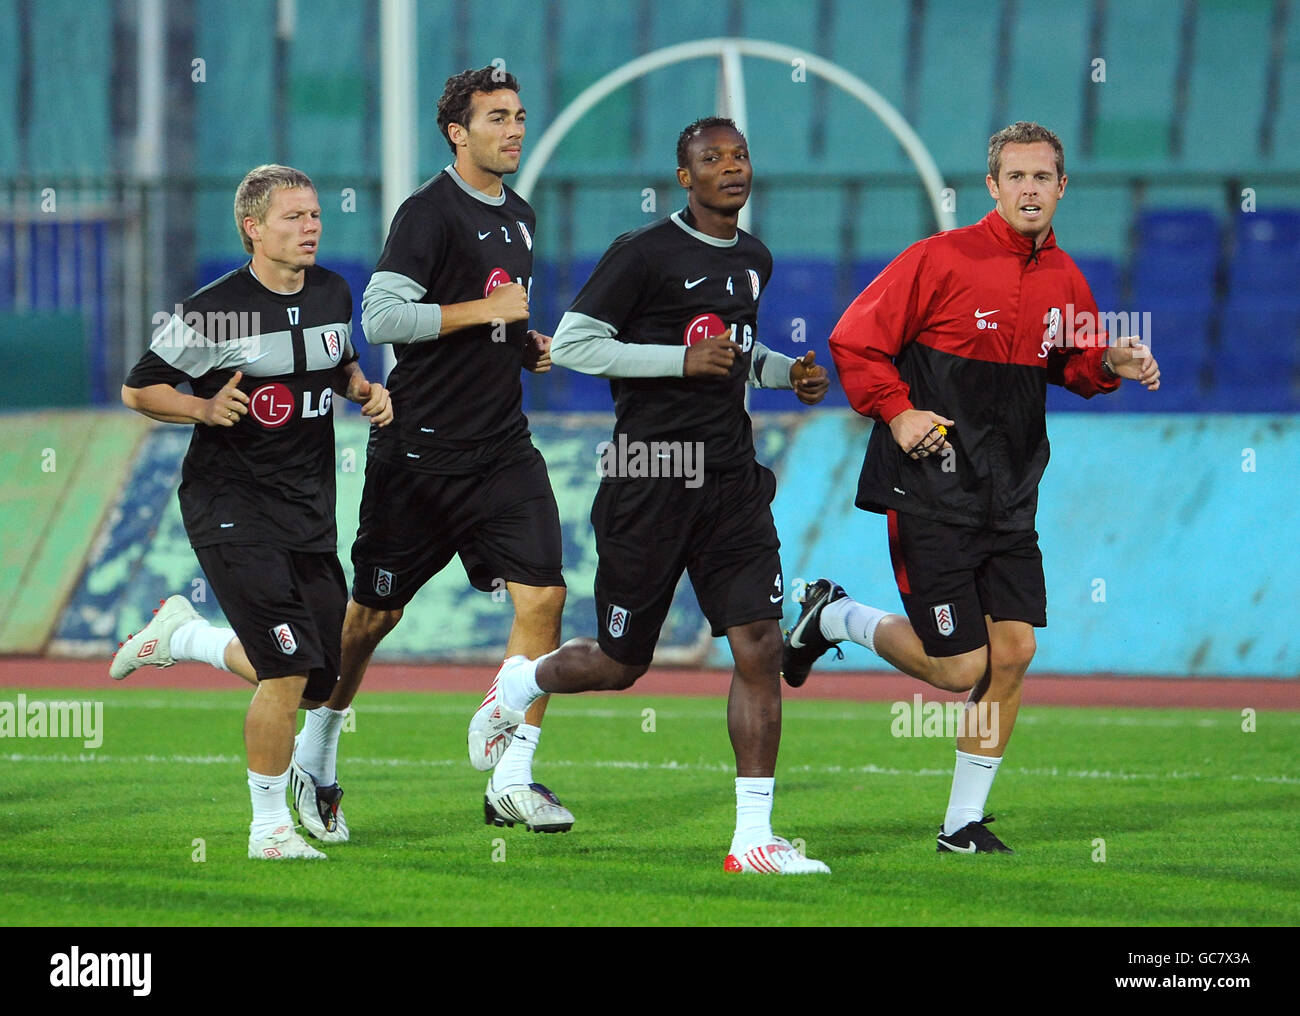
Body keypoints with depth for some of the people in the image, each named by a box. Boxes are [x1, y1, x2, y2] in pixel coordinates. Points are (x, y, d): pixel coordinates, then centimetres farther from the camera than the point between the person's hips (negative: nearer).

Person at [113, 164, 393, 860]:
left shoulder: (333, 294, 7)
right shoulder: (216, 311, -12)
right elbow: (139, 388, -4)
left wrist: (365, 391, 5)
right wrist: (206, 409, -20)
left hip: (309, 512, 7)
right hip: (231, 508, -7)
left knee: (316, 688, 8)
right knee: (289, 672, -16)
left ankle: (181, 634, 32)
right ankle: (269, 828, -1)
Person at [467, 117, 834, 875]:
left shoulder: (754, 261, 14)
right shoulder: (646, 255, -9)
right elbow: (572, 344, -13)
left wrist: (787, 373, 12)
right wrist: (683, 359, -19)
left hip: (731, 478, 5)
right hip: (649, 480, -5)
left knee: (760, 647, -8)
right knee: (620, 663, 5)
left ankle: (754, 838, -7)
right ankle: (518, 685, 39)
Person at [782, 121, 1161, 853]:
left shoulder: (1063, 279, 7)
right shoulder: (942, 259, -12)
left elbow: (1071, 364, 22)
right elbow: (854, 340, -7)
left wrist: (1109, 365, 0)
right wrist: (896, 412, -17)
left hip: (1010, 502, 6)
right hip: (929, 494, -6)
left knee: (1014, 652, -1)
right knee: (960, 669, -7)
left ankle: (965, 823, 12)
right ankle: (835, 617, 19)